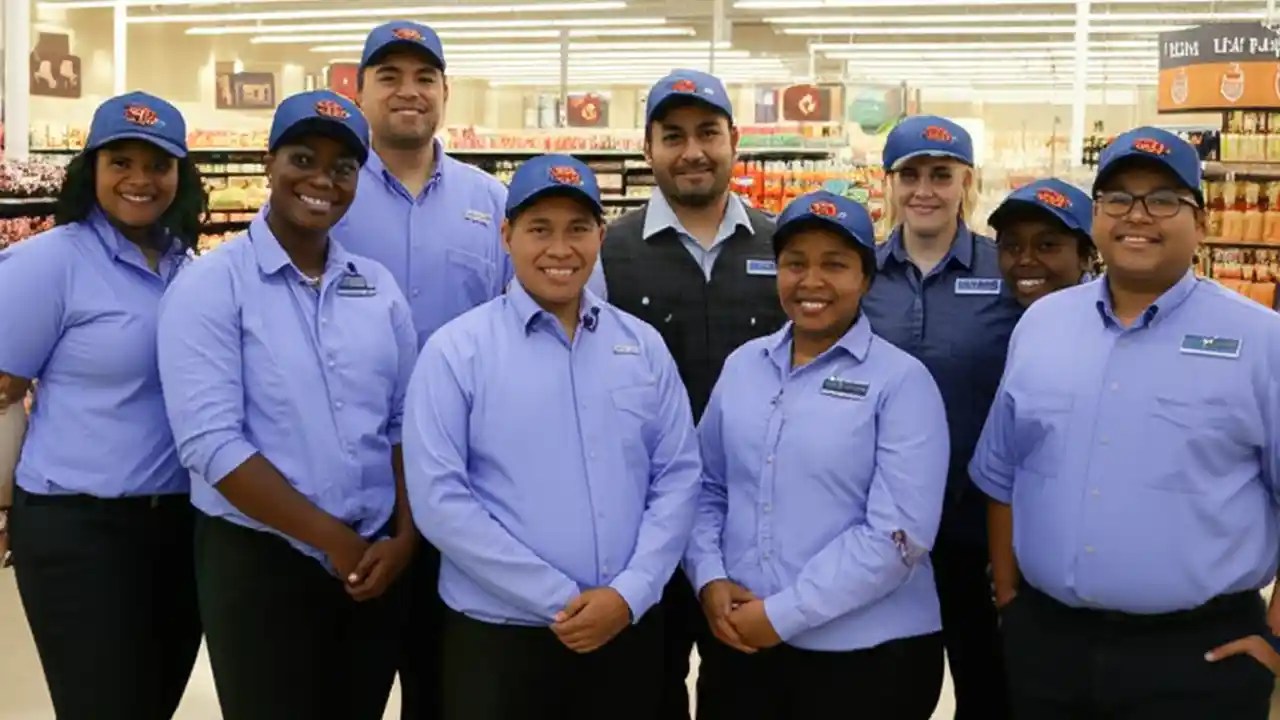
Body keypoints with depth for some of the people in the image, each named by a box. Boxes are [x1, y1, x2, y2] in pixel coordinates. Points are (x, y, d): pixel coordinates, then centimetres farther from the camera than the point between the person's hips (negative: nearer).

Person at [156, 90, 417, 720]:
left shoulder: (378, 287, 6)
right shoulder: (211, 286, -9)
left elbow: (407, 423, 8)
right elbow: (211, 443, -17)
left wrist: (403, 538, -4)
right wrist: (332, 538, -14)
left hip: (376, 561, 5)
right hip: (258, 563, -4)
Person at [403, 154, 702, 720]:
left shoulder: (645, 346, 4)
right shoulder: (456, 351, -6)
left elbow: (678, 477, 3)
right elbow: (438, 500, -11)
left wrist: (628, 593, -9)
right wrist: (559, 602, -12)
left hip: (630, 627, 3)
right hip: (499, 634, -3)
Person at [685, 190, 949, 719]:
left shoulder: (902, 380, -9)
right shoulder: (742, 364, 6)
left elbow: (899, 533, -15)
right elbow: (708, 486, 11)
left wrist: (782, 613, -15)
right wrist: (709, 580, -5)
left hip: (868, 655, -4)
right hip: (741, 643, 4)